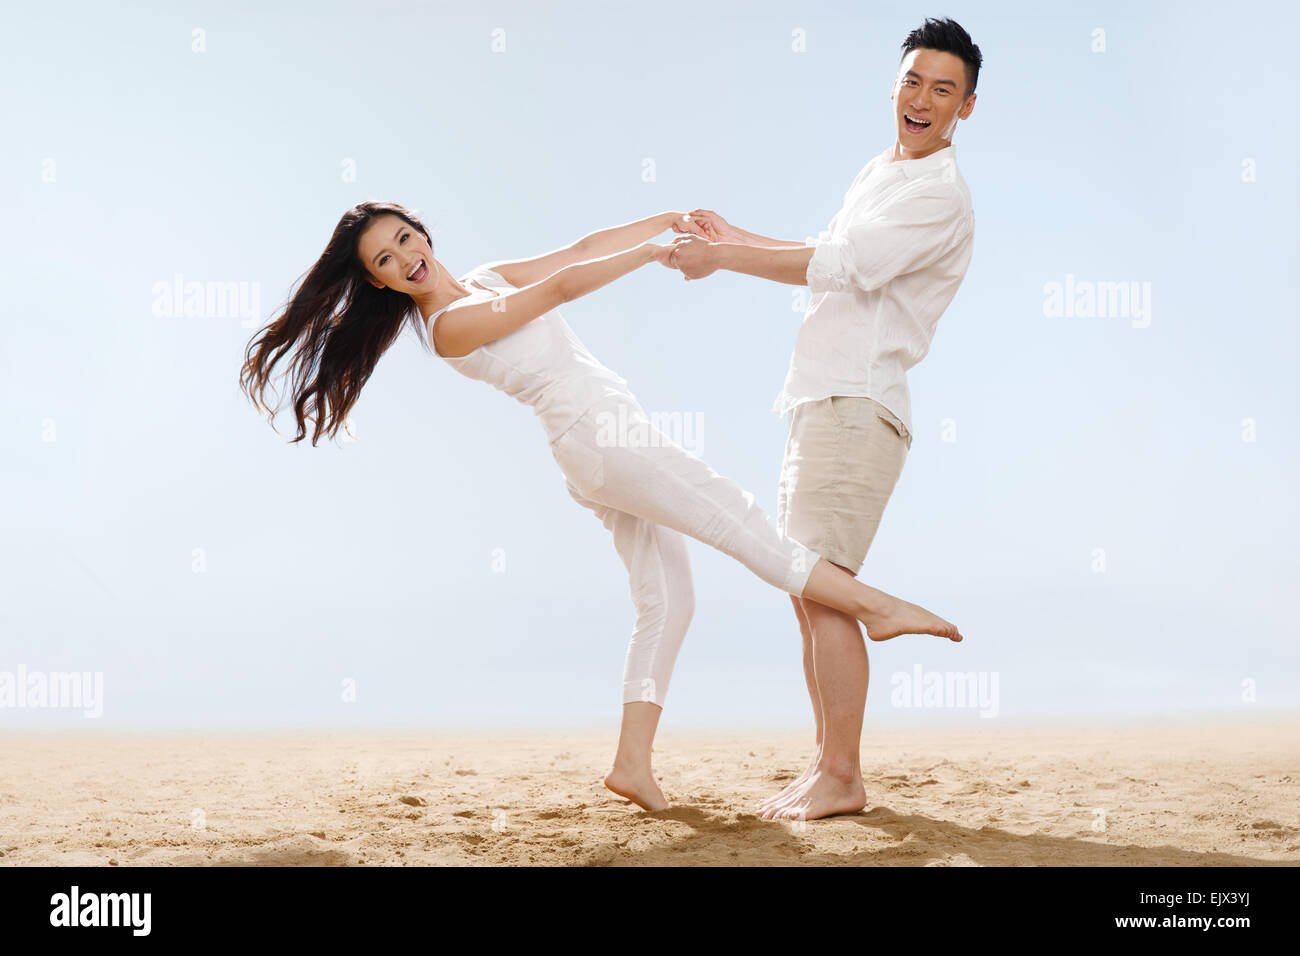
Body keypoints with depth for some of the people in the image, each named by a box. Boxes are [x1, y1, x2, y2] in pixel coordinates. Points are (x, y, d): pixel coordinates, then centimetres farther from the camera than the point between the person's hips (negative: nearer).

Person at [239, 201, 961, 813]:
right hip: (593, 436, -8)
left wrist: (674, 217, 12)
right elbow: (560, 288, -11)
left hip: (621, 435, 8)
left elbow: (579, 250, 15)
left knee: (664, 601, 4)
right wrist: (657, 252, -5)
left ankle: (633, 762, 2)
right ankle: (870, 603, 0)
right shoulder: (450, 325, -12)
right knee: (733, 515, -7)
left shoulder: (488, 278, 14)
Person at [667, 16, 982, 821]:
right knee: (806, 592, 11)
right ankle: (829, 764, 17)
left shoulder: (940, 196, -10)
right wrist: (736, 237, 29)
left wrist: (723, 259, -14)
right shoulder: (879, 173, 21)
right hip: (820, 402, 10)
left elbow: (843, 268, -20)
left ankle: (842, 777, -9)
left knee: (824, 588, -13)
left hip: (858, 406, -10)